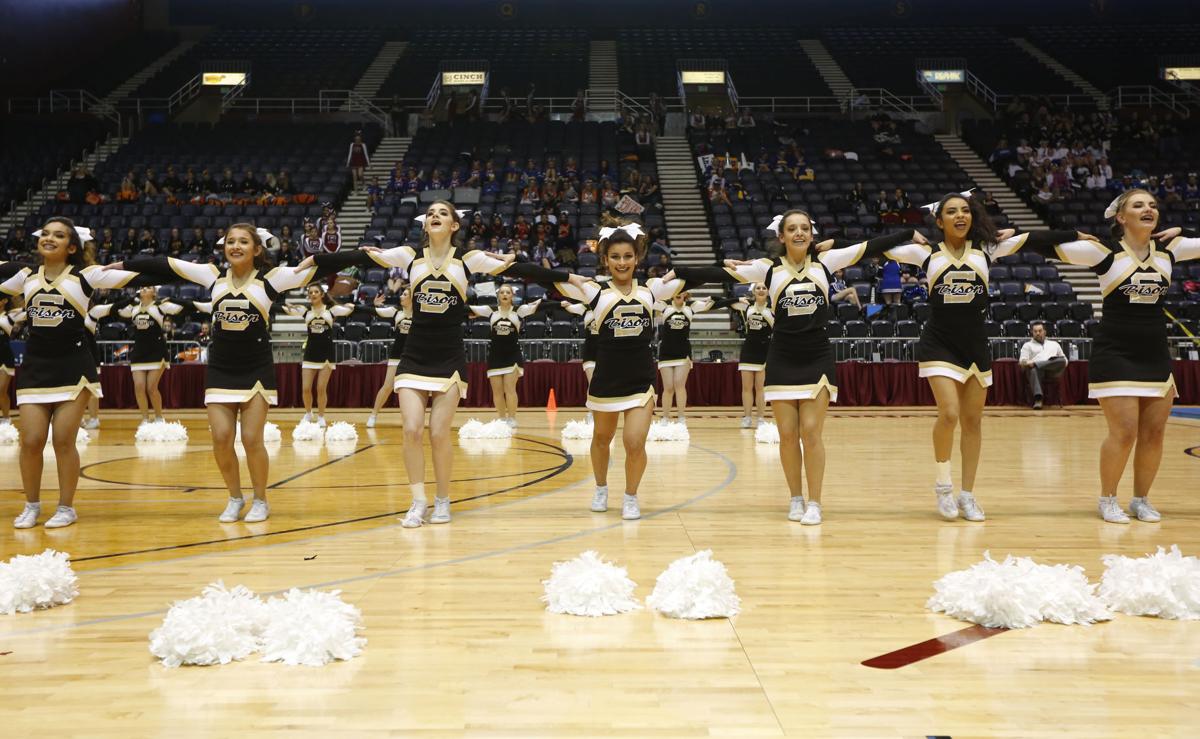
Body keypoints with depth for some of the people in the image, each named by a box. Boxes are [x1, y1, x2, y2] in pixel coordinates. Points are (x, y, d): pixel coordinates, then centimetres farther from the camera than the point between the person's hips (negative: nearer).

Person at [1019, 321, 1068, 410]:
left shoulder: (1054, 344, 33)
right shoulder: (1028, 345, 25)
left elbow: (1064, 359, 26)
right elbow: (1023, 361, 10)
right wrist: (1026, 363, -18)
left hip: (1053, 371, 2)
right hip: (1036, 368, -2)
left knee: (1061, 360, -33)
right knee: (1034, 371, -42)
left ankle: (1036, 364, -39)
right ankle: (1037, 399, -59)